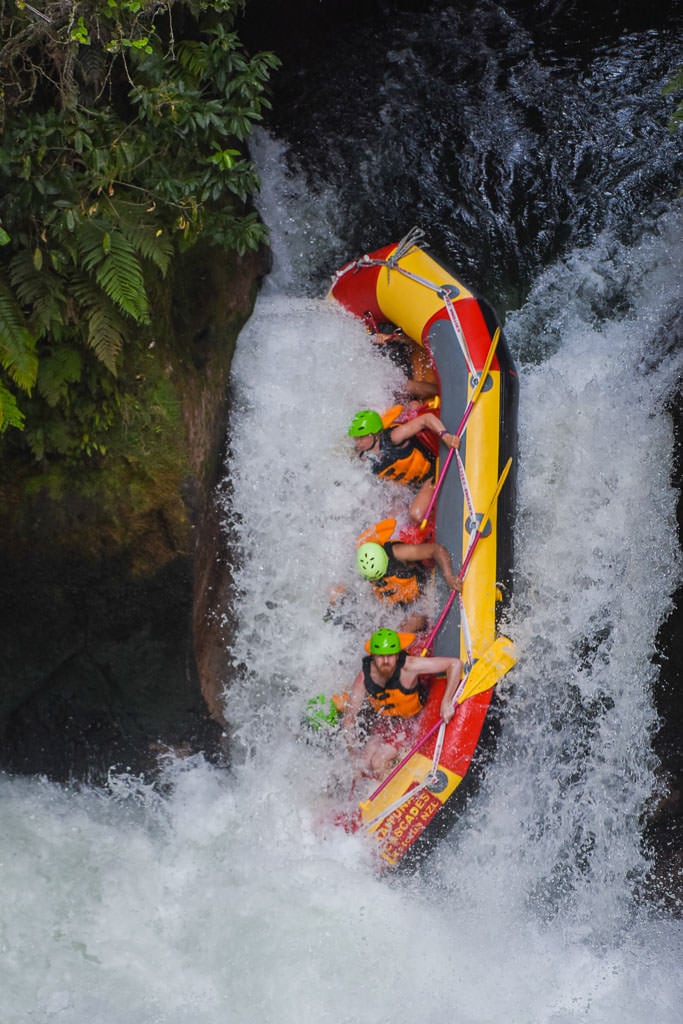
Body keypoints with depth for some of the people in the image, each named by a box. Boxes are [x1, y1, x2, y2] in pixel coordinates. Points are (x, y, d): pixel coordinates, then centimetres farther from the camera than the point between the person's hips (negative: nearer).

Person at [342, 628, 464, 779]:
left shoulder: (408, 666, -31)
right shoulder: (365, 677, -22)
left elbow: (455, 664, -31)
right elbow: (348, 719, -14)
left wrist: (446, 702, -34)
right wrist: (353, 755, -20)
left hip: (411, 720, -3)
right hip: (383, 721, 3)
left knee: (378, 763, -18)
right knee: (364, 764, -6)